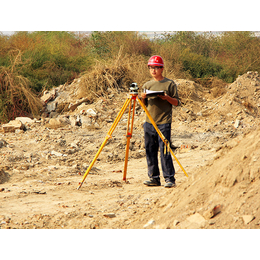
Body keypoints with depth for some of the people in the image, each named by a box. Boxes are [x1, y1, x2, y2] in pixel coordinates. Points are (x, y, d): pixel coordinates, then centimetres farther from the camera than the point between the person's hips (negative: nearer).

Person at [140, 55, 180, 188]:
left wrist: (167, 98, -17)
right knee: (150, 151, 5)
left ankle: (170, 178, -5)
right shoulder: (147, 85, 14)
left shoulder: (170, 84, 1)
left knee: (164, 151, -9)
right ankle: (154, 178, 12)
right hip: (149, 123, 5)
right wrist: (142, 98, -3)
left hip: (164, 123, -5)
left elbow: (177, 102, 1)